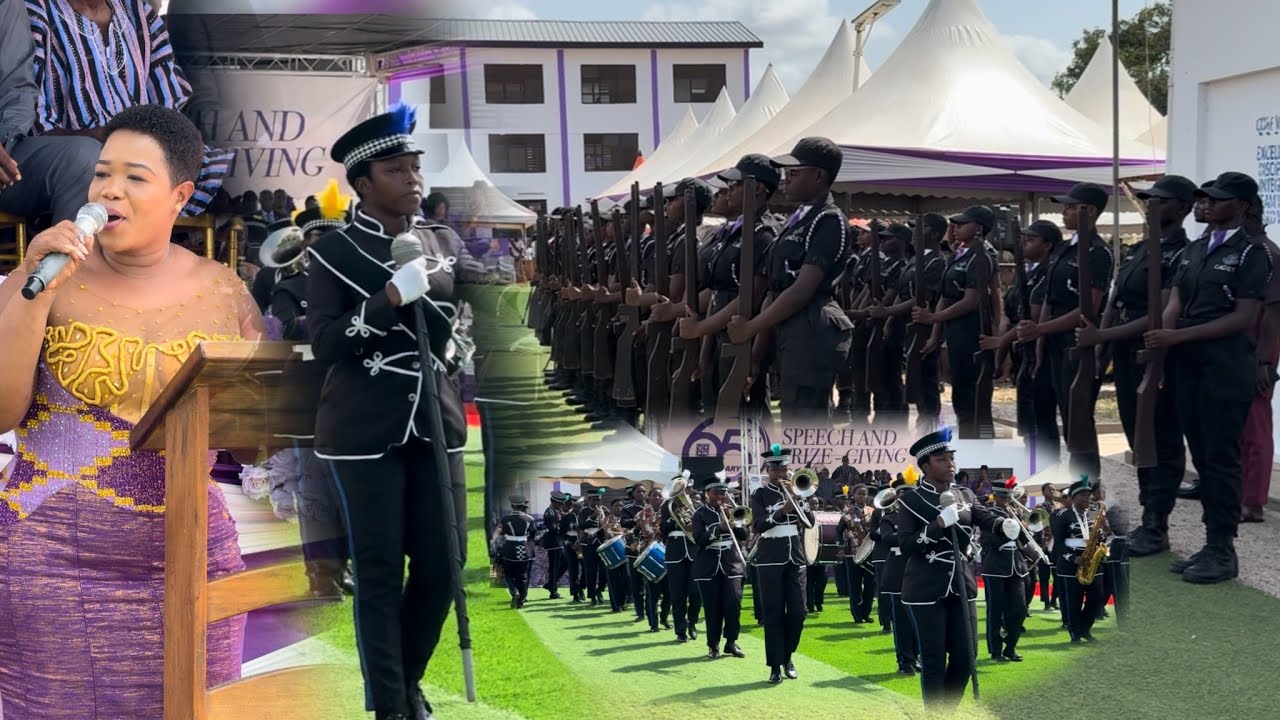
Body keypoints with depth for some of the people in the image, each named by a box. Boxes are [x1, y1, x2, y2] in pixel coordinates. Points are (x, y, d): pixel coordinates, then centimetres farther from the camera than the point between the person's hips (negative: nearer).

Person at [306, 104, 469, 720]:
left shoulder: (431, 245, 12)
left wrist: (451, 379, 13)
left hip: (435, 425, 5)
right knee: (379, 573, 0)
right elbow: (325, 343, -12)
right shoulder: (333, 251, -4)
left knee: (444, 564, 6)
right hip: (365, 432, -5)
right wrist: (392, 295, -19)